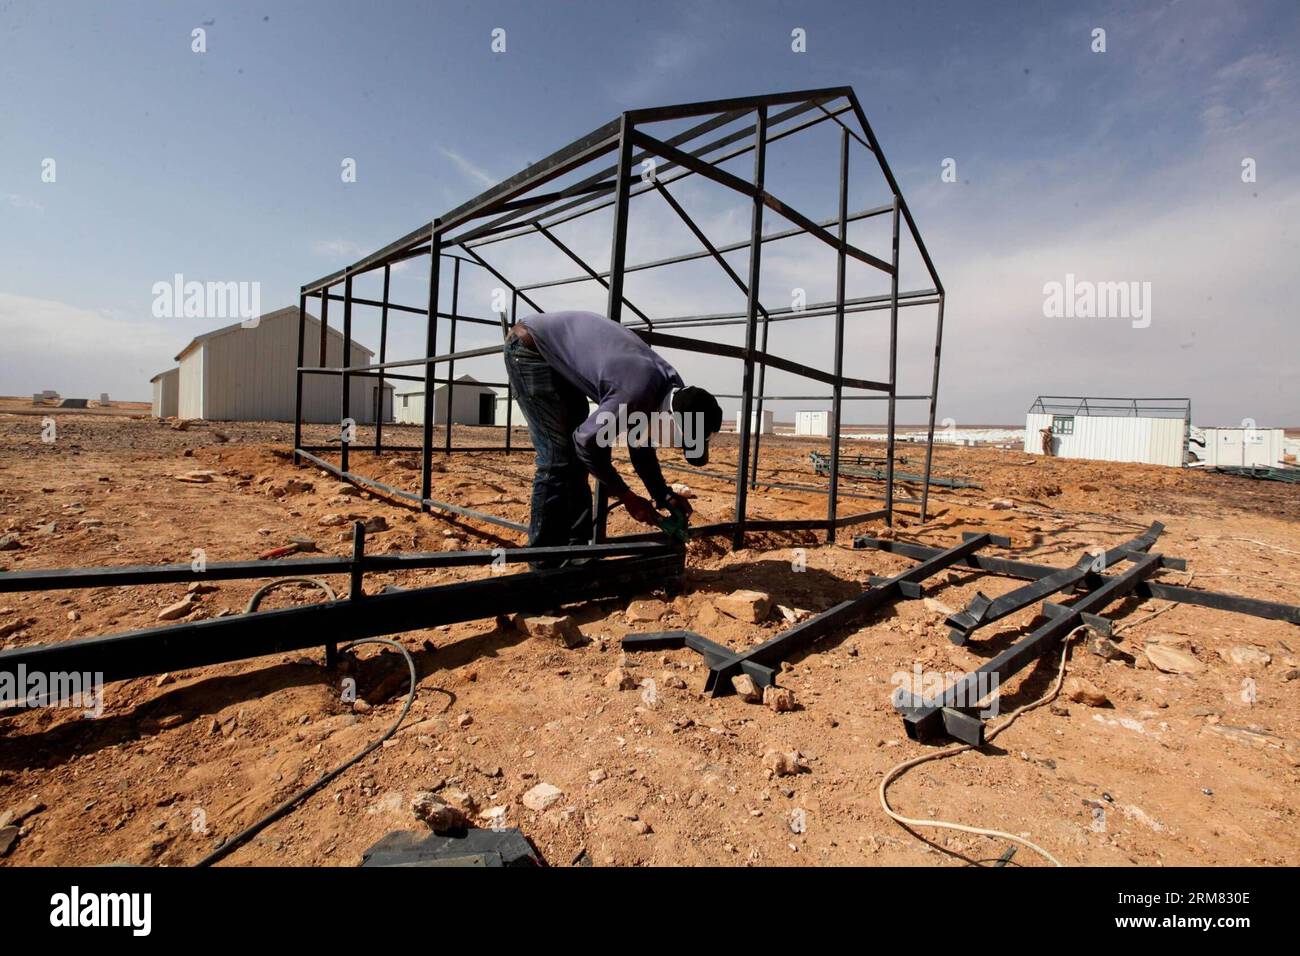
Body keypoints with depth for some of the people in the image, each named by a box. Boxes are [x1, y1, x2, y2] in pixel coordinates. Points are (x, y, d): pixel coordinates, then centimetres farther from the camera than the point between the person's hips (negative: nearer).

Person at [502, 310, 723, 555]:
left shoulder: (671, 389, -6)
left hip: (559, 359, 9)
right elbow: (586, 443, -22)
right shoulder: (637, 393, -34)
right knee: (558, 459, -12)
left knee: (575, 458, 7)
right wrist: (629, 498, -13)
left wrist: (664, 495, 0)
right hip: (530, 347, -9)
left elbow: (641, 447, 7)